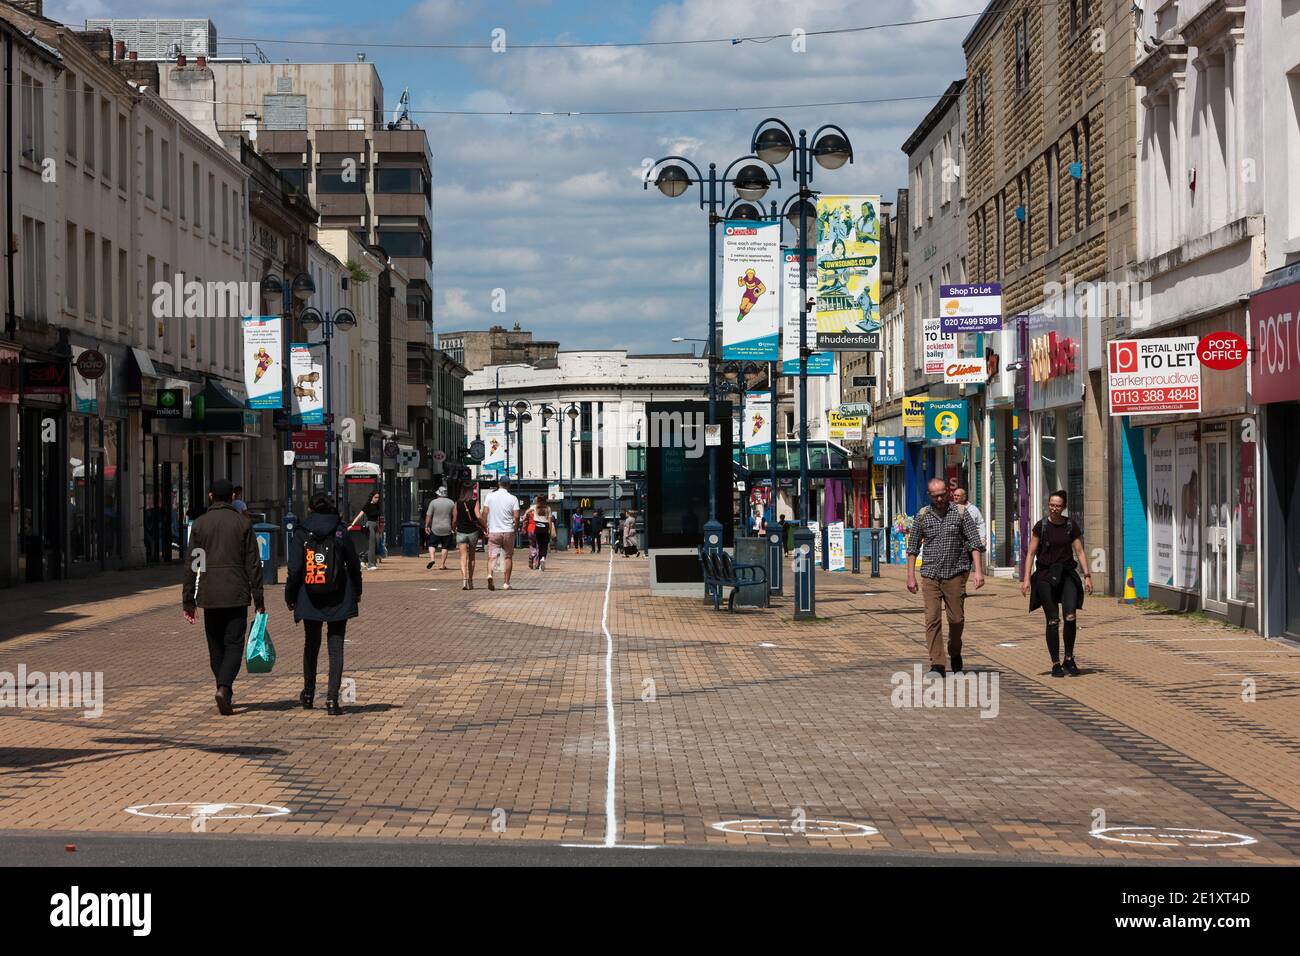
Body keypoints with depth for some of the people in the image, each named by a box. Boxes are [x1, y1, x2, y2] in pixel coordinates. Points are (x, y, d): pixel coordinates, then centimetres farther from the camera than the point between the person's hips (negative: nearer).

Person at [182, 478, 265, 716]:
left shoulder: (200, 523, 2)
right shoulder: (242, 523, -1)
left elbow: (192, 565, 0)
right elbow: (253, 564, -2)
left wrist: (188, 600, 5)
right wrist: (258, 598, 2)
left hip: (209, 596, 2)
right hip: (236, 596, -1)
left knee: (216, 646, 12)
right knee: (234, 645, -1)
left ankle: (226, 693, 17)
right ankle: (224, 687, -21)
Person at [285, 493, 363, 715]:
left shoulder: (300, 534, -5)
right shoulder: (341, 532, -4)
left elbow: (294, 569, -7)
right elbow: (354, 565, 2)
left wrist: (290, 597, 5)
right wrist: (357, 592, 17)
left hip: (310, 600, 1)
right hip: (338, 600, -1)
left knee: (311, 645, 19)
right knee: (336, 647, 2)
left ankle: (308, 693, 31)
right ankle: (332, 698, -8)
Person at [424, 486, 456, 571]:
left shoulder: (433, 502, -4)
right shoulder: (451, 502, 2)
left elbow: (428, 516, -4)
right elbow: (455, 515, 4)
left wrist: (426, 526, 5)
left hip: (435, 529, -1)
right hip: (447, 529, 1)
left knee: (432, 544, 11)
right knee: (445, 547, 7)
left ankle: (431, 558, -12)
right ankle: (442, 565, 4)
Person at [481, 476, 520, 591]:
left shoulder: (489, 497, 1)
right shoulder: (513, 499, -2)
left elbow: (485, 513, -3)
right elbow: (516, 516, -7)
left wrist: (484, 527, 5)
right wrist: (516, 529, 7)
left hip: (493, 531, 0)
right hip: (508, 532, 0)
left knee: (492, 556, -3)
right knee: (508, 557, 11)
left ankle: (489, 575, -30)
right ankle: (506, 583, 12)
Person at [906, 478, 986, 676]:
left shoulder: (960, 512, 0)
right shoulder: (922, 516, 4)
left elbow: (974, 542, -2)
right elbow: (913, 547, 10)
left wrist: (978, 570, -12)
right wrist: (911, 576, 5)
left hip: (955, 573, -1)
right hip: (930, 575, 1)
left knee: (957, 619, 3)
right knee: (932, 620, -8)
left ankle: (955, 652, 31)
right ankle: (937, 664, -7)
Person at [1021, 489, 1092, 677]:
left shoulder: (1071, 526, 4)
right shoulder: (1041, 527, 0)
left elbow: (1079, 552, 8)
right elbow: (1031, 553, 2)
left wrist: (1087, 575, 1)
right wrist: (1026, 579, -5)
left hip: (1067, 574, 1)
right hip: (1045, 575, -1)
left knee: (1071, 617, -16)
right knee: (1053, 621, -2)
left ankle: (1069, 658, 0)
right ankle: (1056, 664, 7)